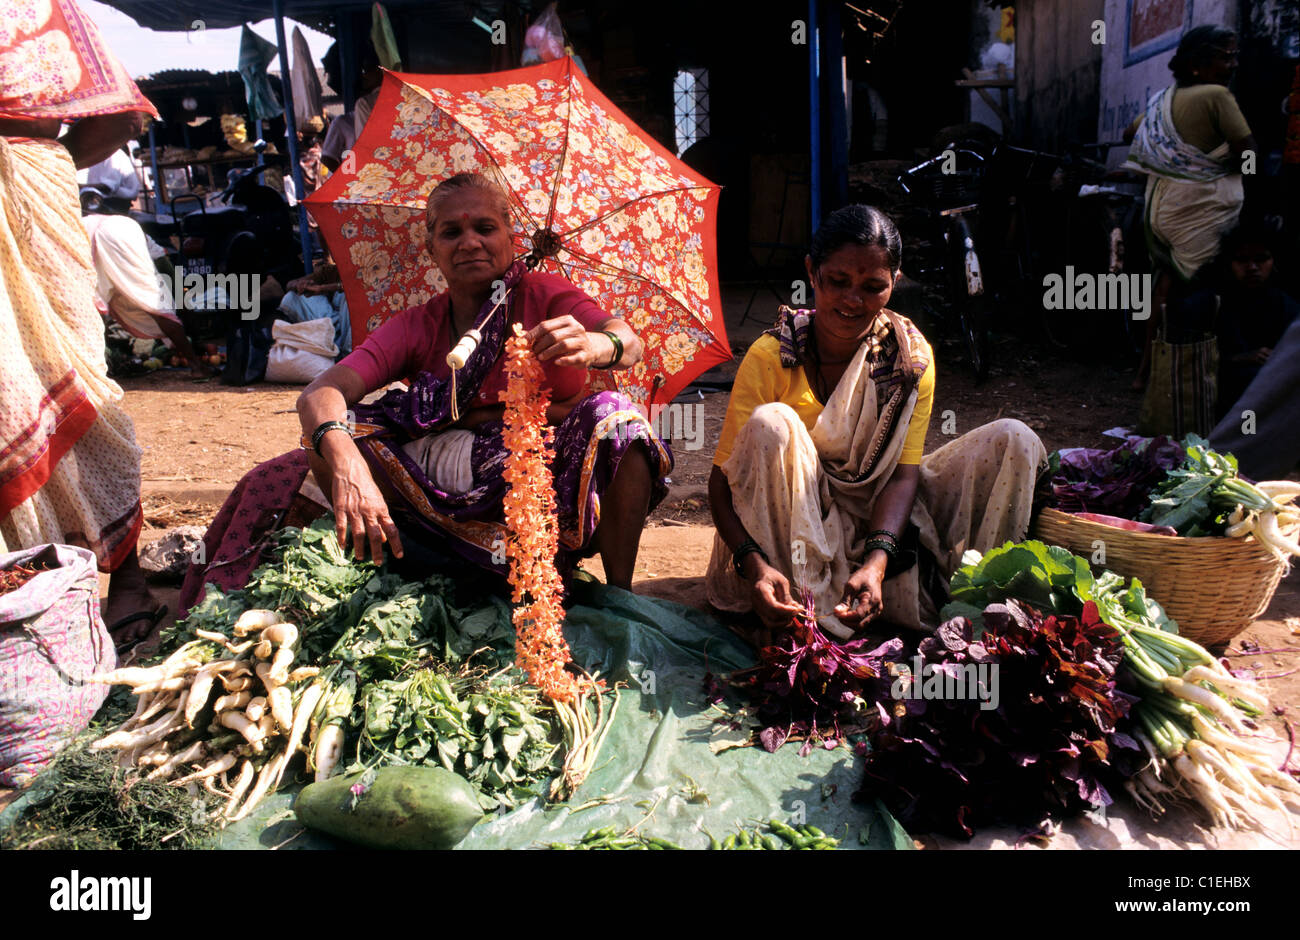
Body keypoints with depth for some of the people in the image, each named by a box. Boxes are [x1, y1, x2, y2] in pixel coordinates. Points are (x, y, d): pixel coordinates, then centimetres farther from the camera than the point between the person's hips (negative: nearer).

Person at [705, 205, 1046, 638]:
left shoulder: (911, 354, -9)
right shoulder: (771, 356, -17)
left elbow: (904, 472, -15)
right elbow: (723, 479, -19)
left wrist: (876, 561, -34)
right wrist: (755, 565, -38)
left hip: (882, 517, 2)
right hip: (796, 525, -2)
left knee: (1013, 441, -13)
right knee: (771, 424, -33)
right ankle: (803, 610, -27)